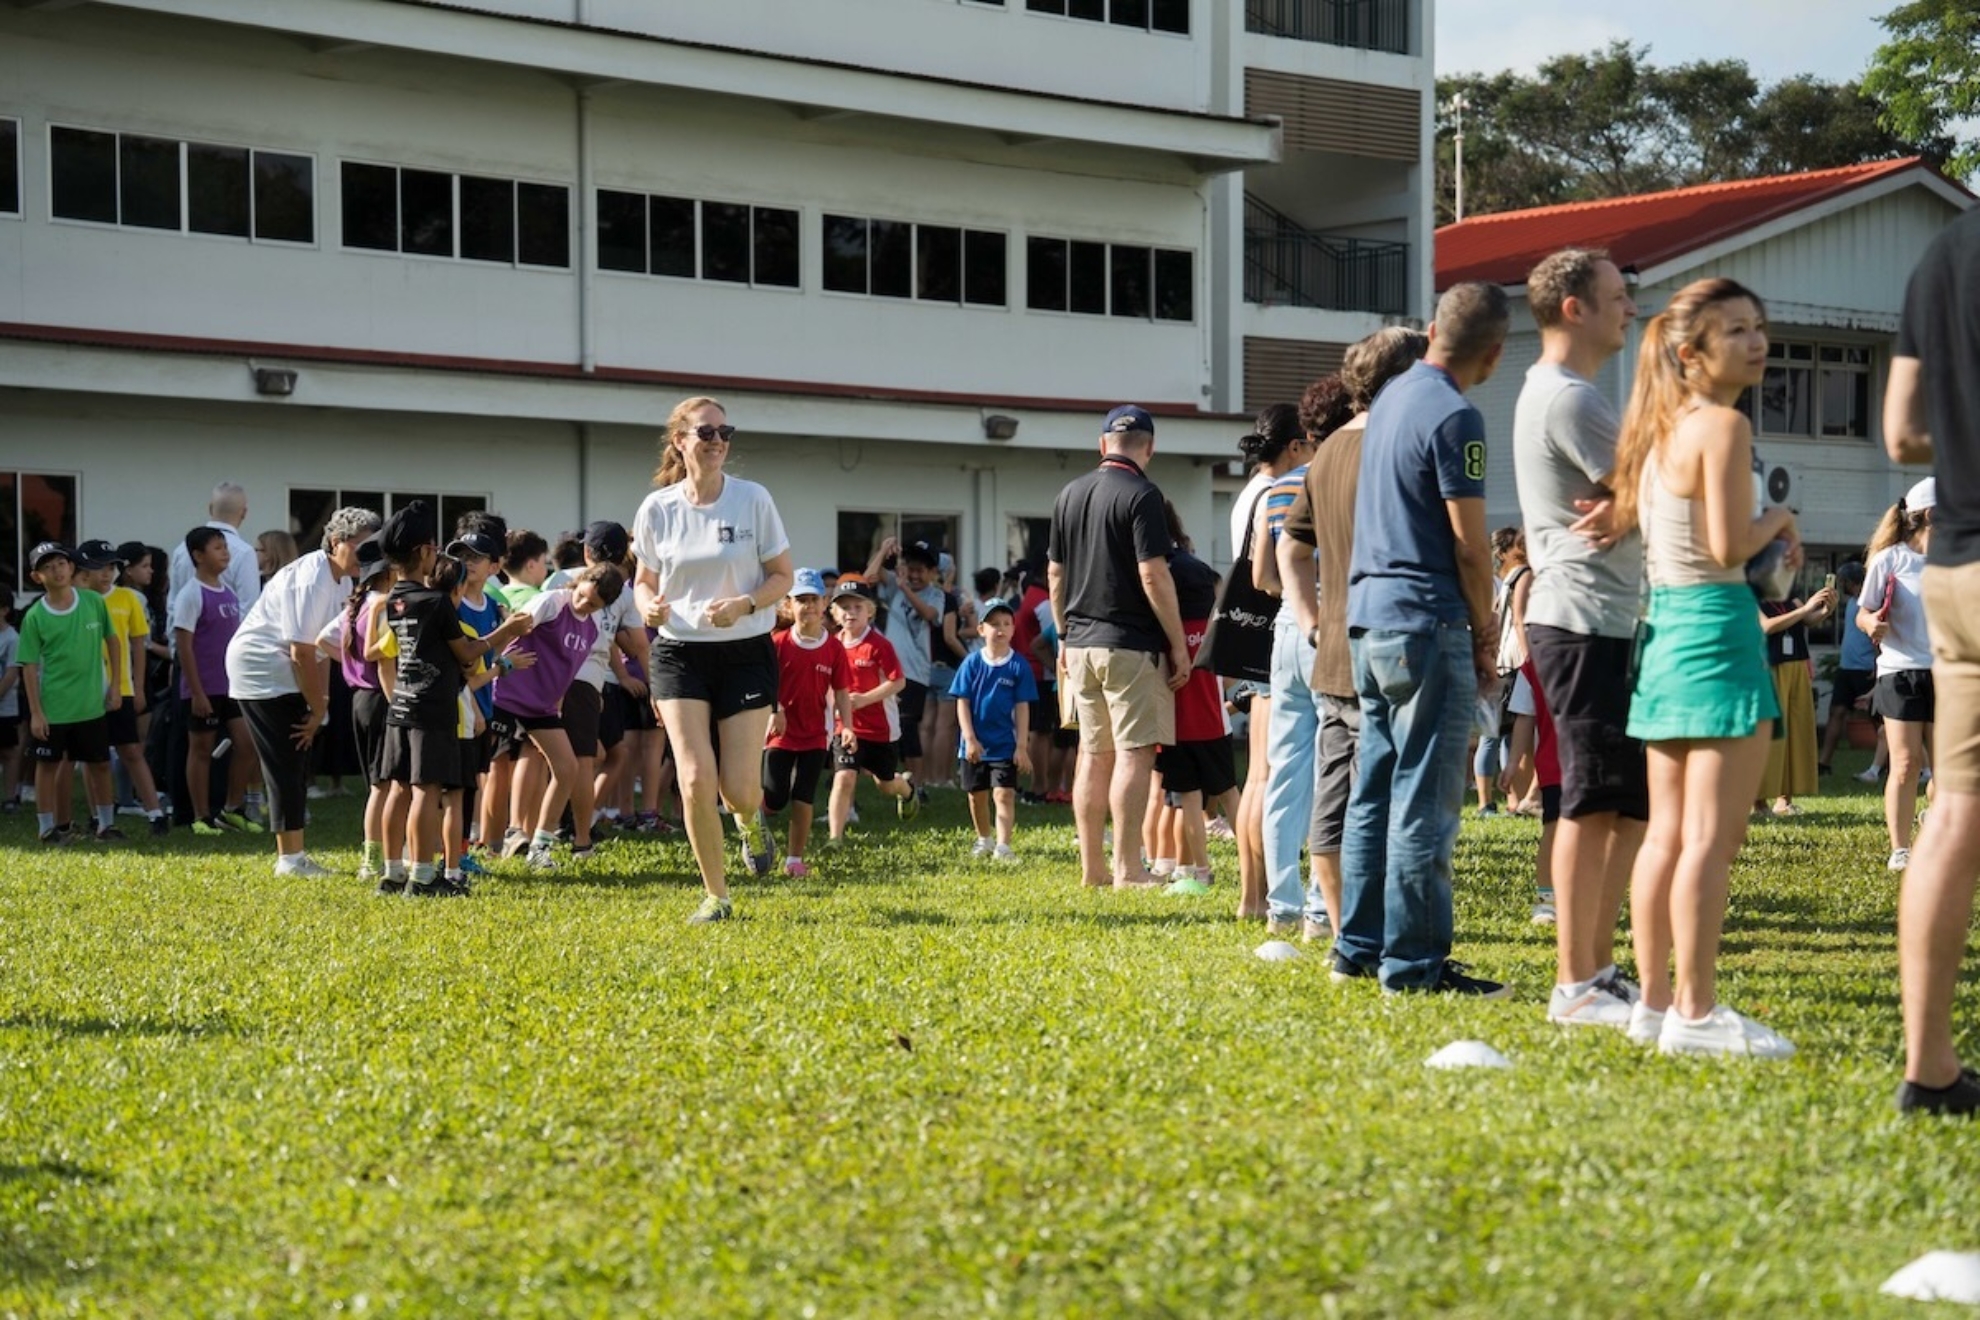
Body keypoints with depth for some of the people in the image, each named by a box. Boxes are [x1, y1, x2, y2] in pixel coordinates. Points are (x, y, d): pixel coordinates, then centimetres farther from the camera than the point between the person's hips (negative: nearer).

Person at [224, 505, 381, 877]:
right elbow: (302, 654, -25)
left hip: (286, 676, 10)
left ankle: (291, 855, 15)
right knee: (285, 764, -9)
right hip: (261, 670, -10)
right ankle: (290, 858, -5)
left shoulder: (342, 581, 5)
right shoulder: (312, 581, -25)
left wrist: (320, 704, 4)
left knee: (295, 763, 10)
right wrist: (318, 708, -16)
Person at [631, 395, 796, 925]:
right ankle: (716, 896, 5)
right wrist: (649, 605, -13)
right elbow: (645, 579, 10)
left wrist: (744, 604, -19)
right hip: (680, 653, 1)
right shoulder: (657, 509, -2)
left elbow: (782, 577, 0)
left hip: (746, 652, -1)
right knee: (696, 780, -11)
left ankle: (750, 821, 35)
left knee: (739, 789, -5)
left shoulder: (753, 499, -6)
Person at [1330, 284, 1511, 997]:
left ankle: (1359, 945, 17)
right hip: (1425, 622, -9)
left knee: (1376, 790, 13)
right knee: (1424, 799, -5)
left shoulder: (1392, 397, 14)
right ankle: (1413, 963, -3)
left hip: (1369, 614, 9)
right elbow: (1469, 544, -14)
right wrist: (1485, 636, -2)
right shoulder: (1455, 418, -13)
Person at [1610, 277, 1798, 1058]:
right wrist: (1776, 521, 1)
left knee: (1667, 833, 11)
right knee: (1713, 835, -7)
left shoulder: (1662, 427, 12)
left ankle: (1655, 1002, 15)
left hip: (1665, 628, 9)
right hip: (1717, 627, -9)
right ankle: (1696, 1013, -7)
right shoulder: (1724, 424, -13)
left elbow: (1620, 518, 17)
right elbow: (1729, 547, -20)